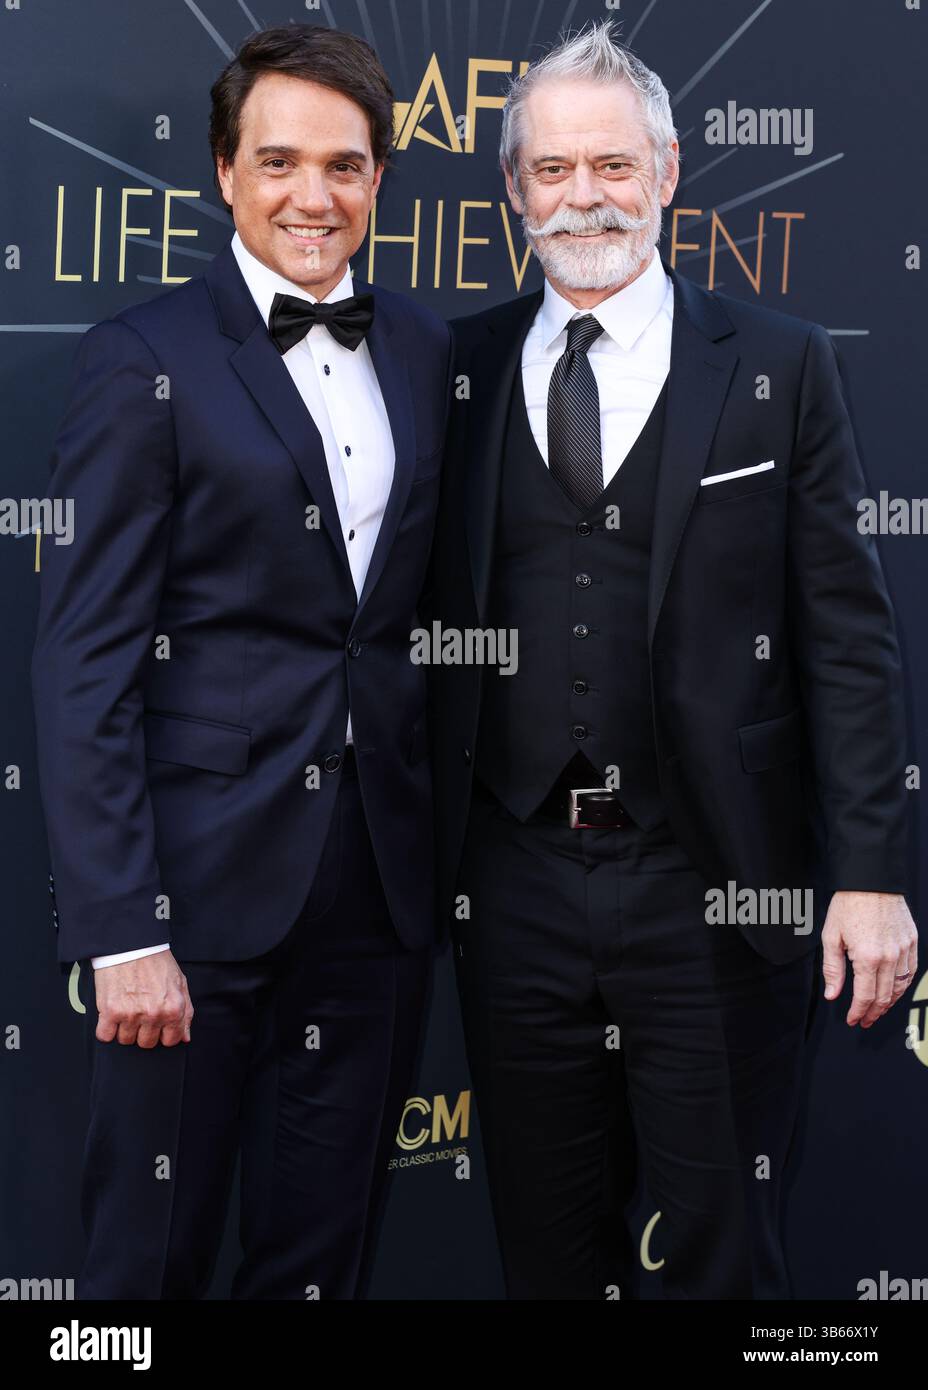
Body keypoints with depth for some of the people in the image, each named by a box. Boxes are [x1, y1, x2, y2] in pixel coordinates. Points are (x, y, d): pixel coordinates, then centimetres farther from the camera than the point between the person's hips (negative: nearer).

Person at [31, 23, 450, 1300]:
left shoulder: (423, 350, 9)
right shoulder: (148, 359, -6)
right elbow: (84, 658, -10)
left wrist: (440, 848, 6)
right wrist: (118, 928, -15)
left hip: (381, 883, 5)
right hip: (204, 878, -4)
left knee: (324, 1250, 15)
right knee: (153, 1249, 6)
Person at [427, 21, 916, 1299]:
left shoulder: (779, 366, 1)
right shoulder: (463, 368, 7)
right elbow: (438, 619, 9)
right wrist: (426, 854, 3)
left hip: (719, 897, -2)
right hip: (516, 889, 2)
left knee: (721, 1253, 9)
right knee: (548, 1247, 14)